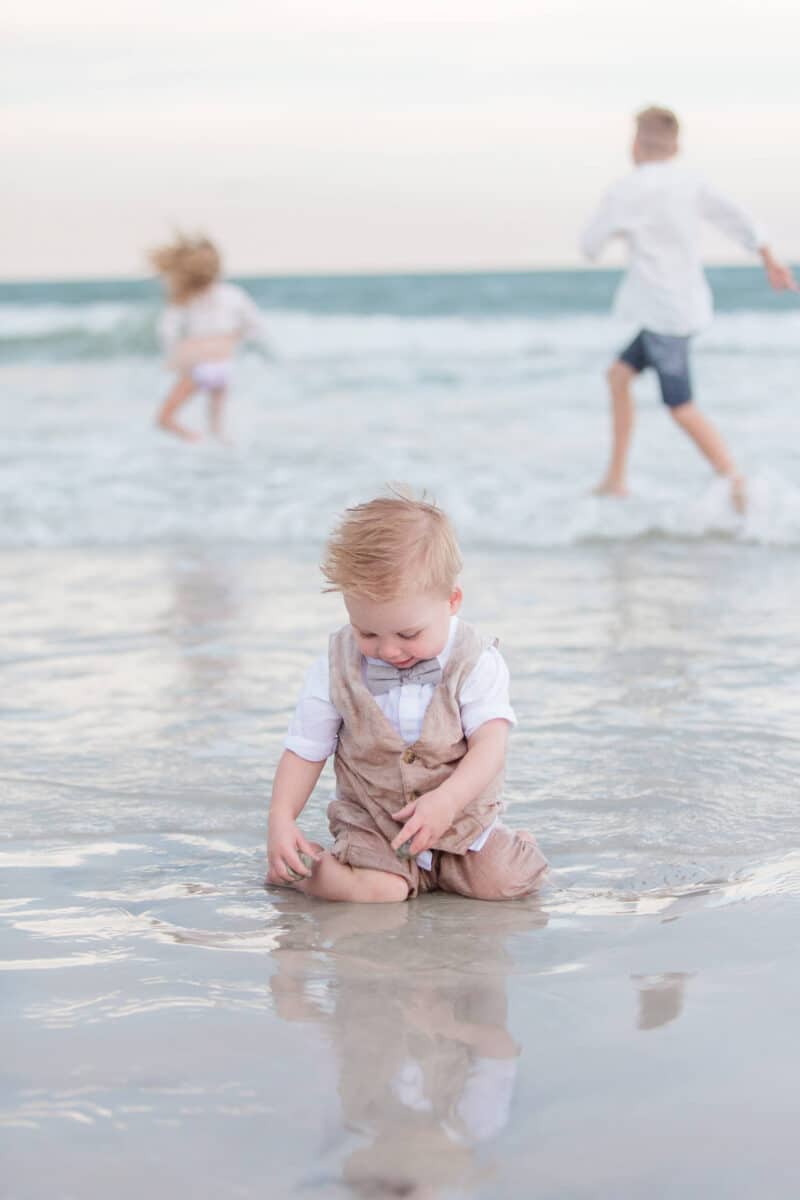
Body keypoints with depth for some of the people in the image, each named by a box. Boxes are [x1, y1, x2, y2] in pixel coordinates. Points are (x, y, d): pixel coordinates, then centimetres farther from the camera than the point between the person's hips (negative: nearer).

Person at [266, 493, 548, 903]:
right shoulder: (335, 668, -7)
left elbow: (490, 742, -18)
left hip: (460, 819, 1)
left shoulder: (476, 663, -11)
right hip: (370, 821, -1)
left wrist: (446, 800, -35)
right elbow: (305, 749, -1)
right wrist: (280, 818, -15)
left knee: (508, 879, -19)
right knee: (377, 890, -28)